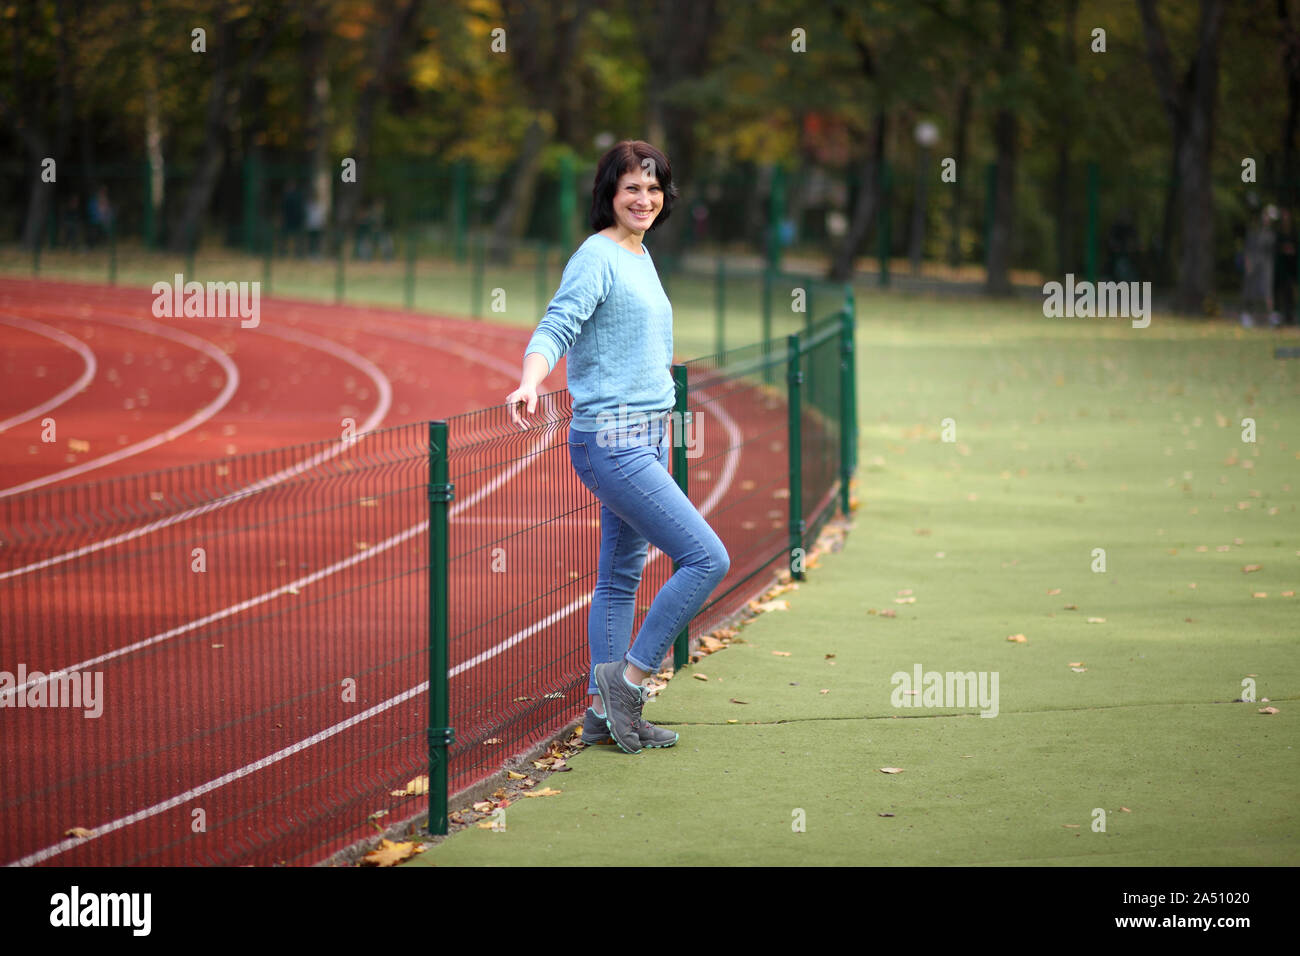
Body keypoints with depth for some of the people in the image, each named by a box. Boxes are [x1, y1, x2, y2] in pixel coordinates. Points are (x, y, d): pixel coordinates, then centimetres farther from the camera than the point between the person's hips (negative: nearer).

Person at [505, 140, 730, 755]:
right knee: (707, 559, -13)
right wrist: (529, 384, -40)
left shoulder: (642, 257, 15)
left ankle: (604, 711, 18)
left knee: (621, 575, 12)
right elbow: (557, 327, -23)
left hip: (646, 436, 9)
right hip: (610, 440, -9)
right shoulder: (596, 256, -11)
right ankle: (629, 678, -4)